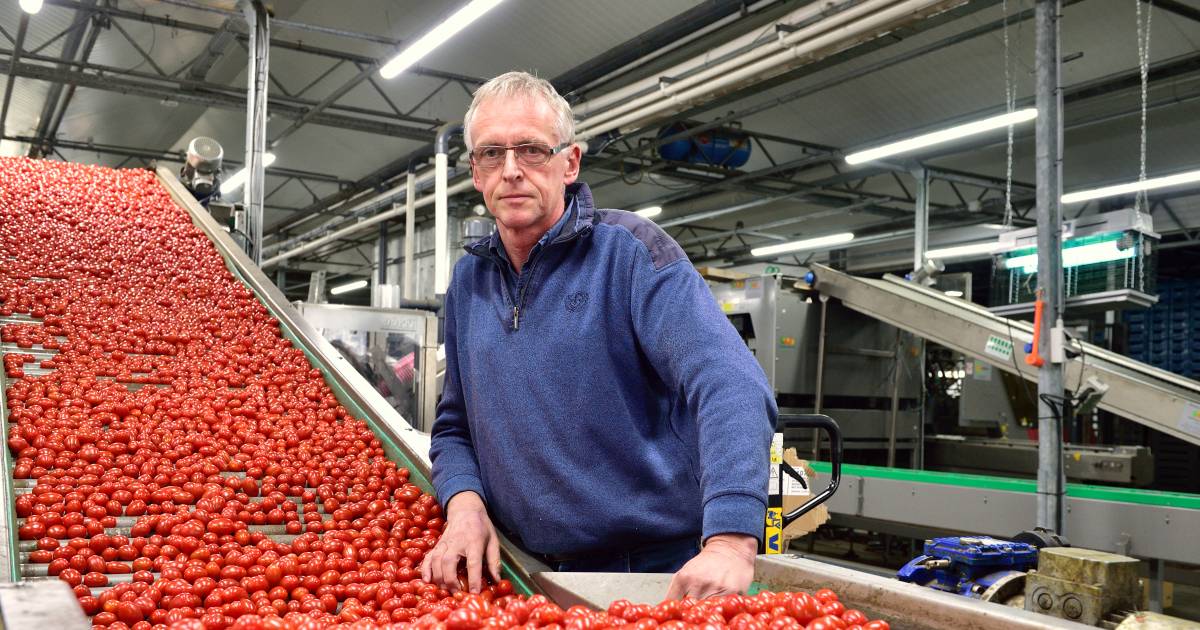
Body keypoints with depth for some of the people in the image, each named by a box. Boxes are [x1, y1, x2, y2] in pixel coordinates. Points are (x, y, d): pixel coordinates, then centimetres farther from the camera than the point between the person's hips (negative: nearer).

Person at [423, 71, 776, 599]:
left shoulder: (628, 251, -12)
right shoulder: (468, 280, 6)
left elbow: (730, 388, -25)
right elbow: (453, 428, 15)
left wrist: (731, 542, -38)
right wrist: (464, 503, -7)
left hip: (664, 573, -5)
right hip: (533, 576, 5)